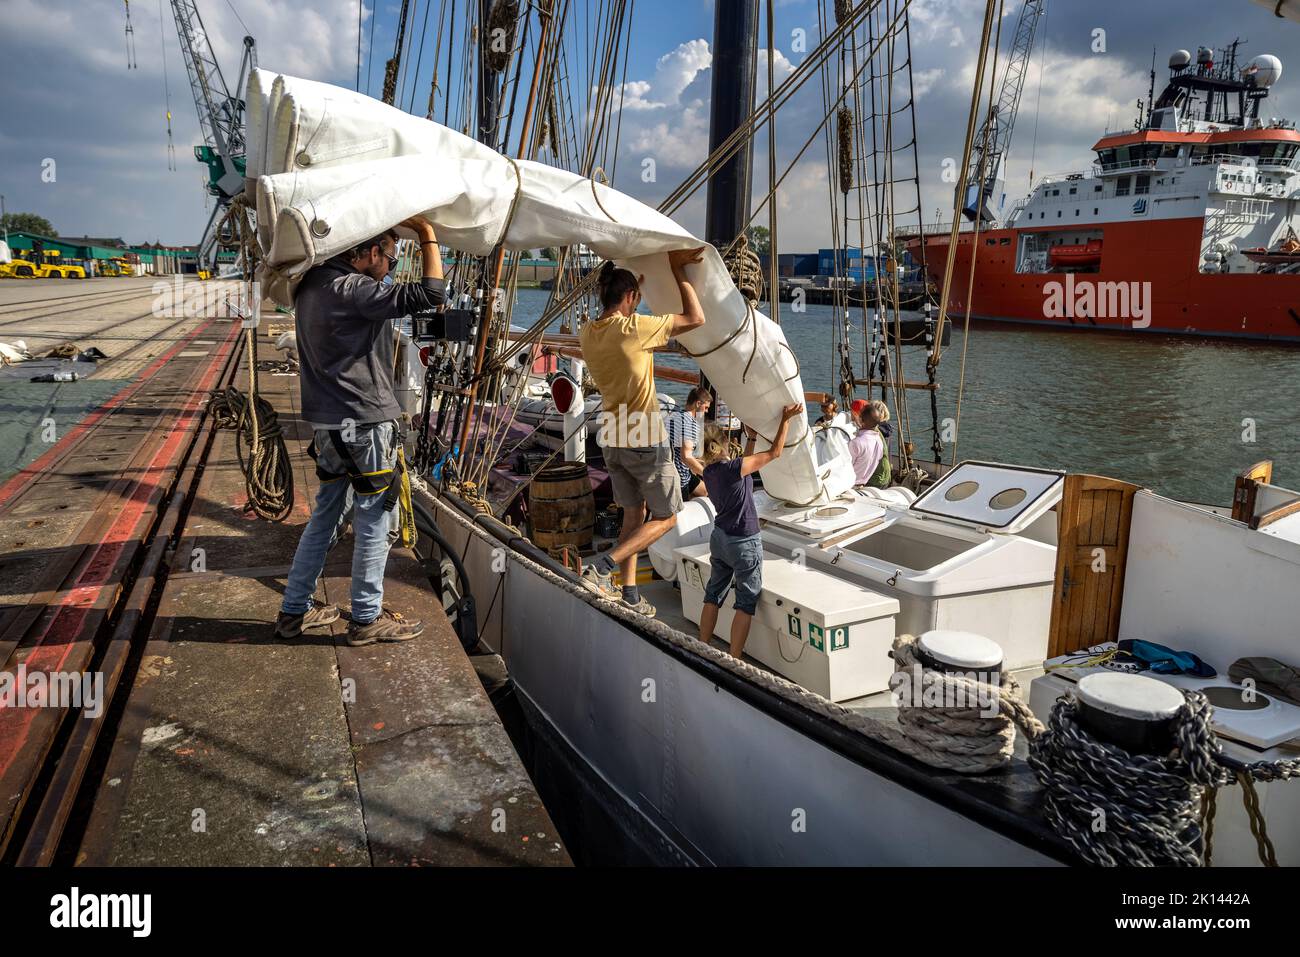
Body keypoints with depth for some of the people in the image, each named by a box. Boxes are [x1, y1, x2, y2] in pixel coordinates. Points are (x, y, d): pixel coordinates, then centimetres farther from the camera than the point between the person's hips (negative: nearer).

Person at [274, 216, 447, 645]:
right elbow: (431, 292, -24)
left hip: (327, 424, 10)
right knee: (374, 522, 3)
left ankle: (294, 610, 27)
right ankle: (367, 619, 15)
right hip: (363, 425, -9)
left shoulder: (313, 284, 9)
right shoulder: (353, 290, -19)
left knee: (325, 515, 19)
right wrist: (428, 235, -10)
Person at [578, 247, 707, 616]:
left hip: (613, 441, 7)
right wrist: (677, 270, -7)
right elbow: (695, 318, -15)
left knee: (633, 518, 18)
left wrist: (643, 277, 29)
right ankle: (602, 568, -4)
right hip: (645, 441, -7)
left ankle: (629, 596, 21)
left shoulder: (587, 333, 1)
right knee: (665, 518, 9)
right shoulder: (634, 329, -20)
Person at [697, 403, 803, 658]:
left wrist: (751, 438, 24)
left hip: (719, 538, 7)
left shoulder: (709, 472, 0)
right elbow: (774, 453, -16)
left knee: (713, 596, 16)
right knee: (746, 603, 0)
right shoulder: (733, 468, -21)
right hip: (743, 543, -7)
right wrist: (786, 419, -10)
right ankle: (733, 663, 0)